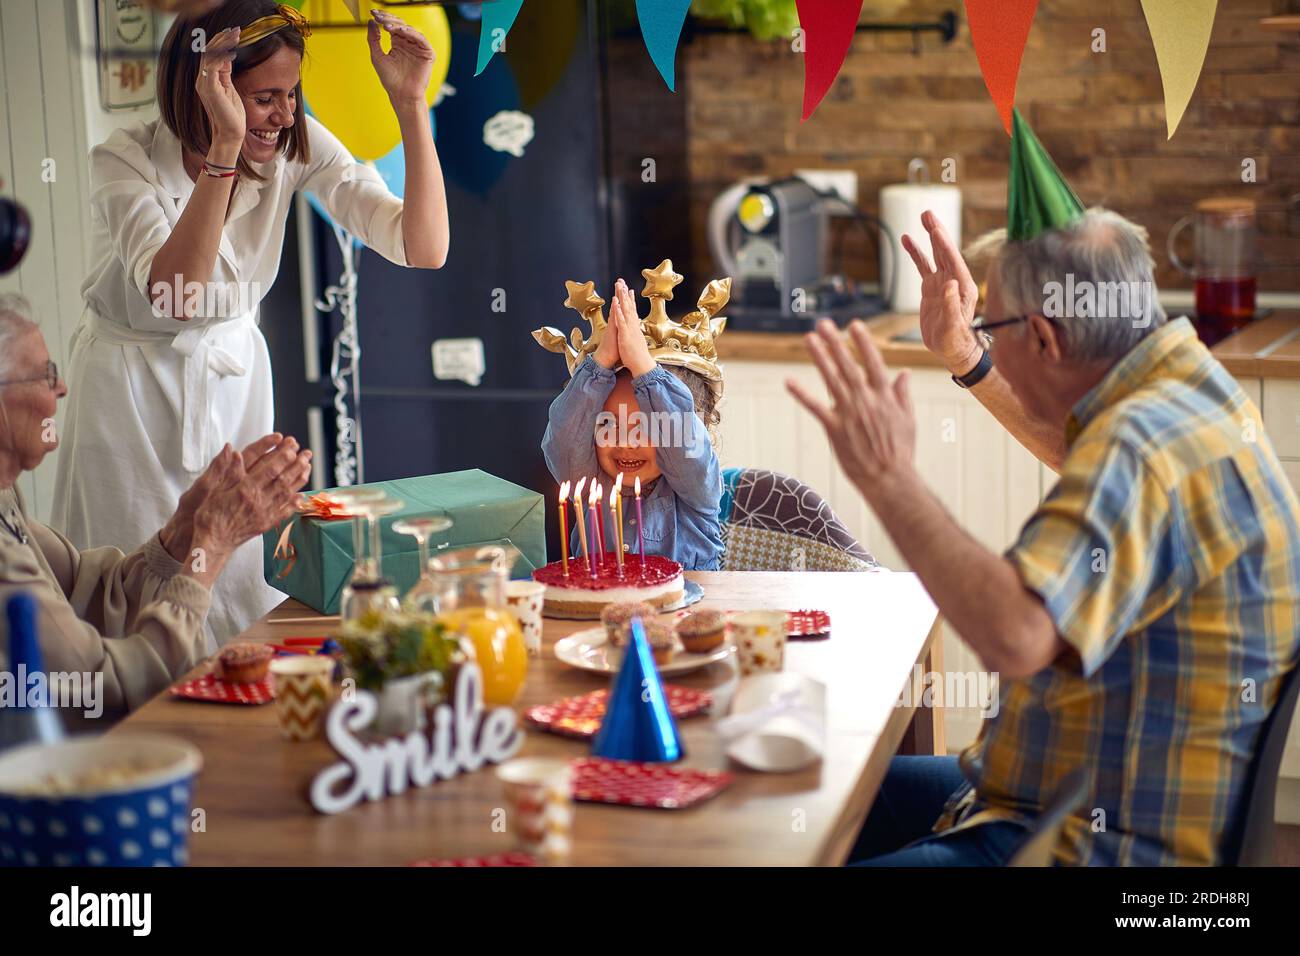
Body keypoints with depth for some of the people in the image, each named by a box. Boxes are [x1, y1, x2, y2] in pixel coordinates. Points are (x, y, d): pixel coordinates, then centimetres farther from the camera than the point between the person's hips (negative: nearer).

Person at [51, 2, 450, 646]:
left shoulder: (298, 146, -13)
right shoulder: (126, 160, -21)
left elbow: (424, 251, -21)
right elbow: (176, 295, -39)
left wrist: (410, 104, -29)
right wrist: (225, 147, -44)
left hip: (237, 378, 3)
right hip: (133, 389, -3)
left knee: (246, 585, 9)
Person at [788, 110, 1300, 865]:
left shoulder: (1148, 451, -28)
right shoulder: (1188, 383, 6)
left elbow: (1016, 636, -40)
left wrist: (888, 478, -32)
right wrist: (964, 357, 29)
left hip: (1101, 847, -11)